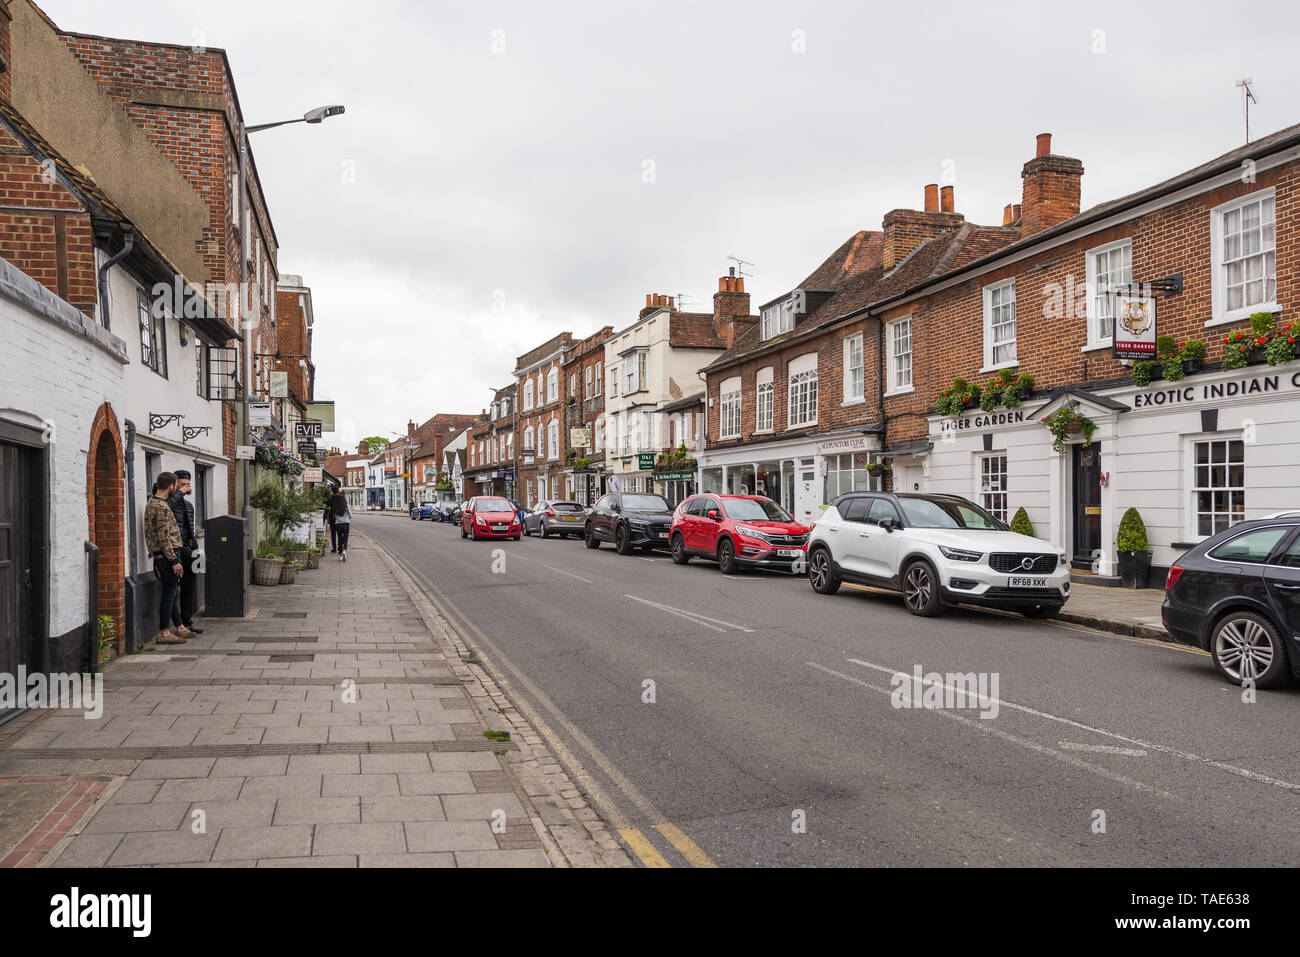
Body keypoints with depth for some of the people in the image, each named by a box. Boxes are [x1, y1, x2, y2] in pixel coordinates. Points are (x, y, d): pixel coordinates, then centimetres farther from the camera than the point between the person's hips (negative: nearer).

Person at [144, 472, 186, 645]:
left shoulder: (152, 502, 16)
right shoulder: (162, 507, -16)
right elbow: (164, 537, -20)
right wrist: (174, 561, -19)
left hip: (161, 555, 10)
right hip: (168, 554, -10)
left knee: (169, 593, 13)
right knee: (169, 593, -6)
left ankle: (165, 631, 17)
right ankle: (164, 633, -3)